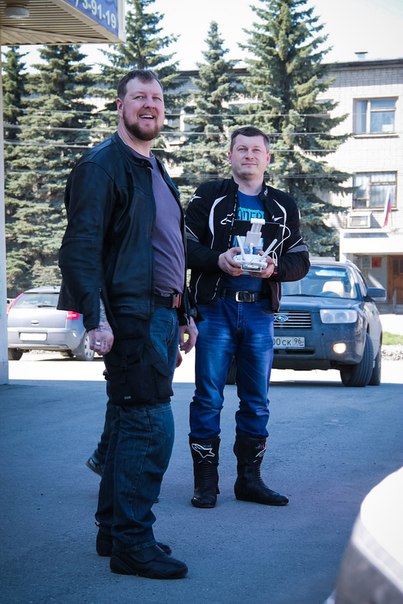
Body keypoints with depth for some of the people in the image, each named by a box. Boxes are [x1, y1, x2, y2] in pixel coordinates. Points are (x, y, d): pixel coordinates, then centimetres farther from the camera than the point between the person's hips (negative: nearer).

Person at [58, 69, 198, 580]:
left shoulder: (156, 171, 21)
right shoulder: (101, 165, -8)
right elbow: (81, 245, -16)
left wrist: (184, 313, 23)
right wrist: (94, 318, -24)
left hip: (161, 315, 9)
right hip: (130, 316, -9)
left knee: (131, 424, 13)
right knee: (152, 425, -11)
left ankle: (113, 530, 22)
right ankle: (131, 544, -3)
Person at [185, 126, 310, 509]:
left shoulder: (284, 207, 14)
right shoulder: (209, 197, 5)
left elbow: (300, 261, 11)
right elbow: (184, 246, 0)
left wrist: (275, 268, -11)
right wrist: (218, 259, -18)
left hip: (260, 312, 3)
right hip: (215, 308, -3)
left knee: (256, 402, 7)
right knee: (208, 398, -2)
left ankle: (249, 479, 17)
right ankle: (205, 481, 6)